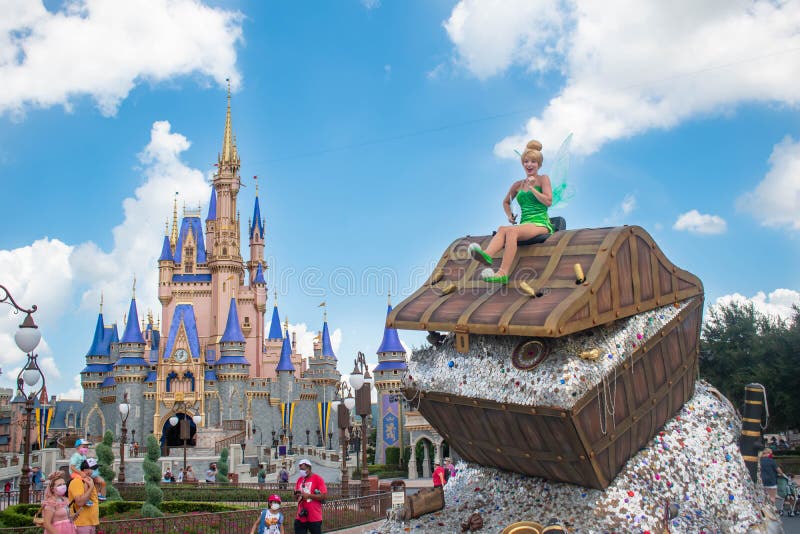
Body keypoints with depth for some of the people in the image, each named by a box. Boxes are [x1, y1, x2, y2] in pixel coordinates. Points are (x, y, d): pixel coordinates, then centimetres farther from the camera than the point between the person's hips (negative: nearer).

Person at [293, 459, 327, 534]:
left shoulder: (317, 479, -8)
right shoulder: (299, 480, 11)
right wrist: (297, 495, -2)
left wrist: (309, 495, -20)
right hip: (300, 517, 6)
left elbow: (323, 496, -13)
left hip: (314, 517, -6)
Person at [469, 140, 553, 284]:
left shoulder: (543, 179, 9)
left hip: (541, 224, -4)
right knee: (502, 229, -30)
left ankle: (503, 272, -49)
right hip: (524, 224, 5)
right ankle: (487, 255, -60)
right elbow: (506, 202, 36)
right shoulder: (518, 184, 20)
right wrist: (509, 215, 16)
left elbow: (548, 201, -4)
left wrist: (532, 188, -7)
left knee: (511, 231, -35)